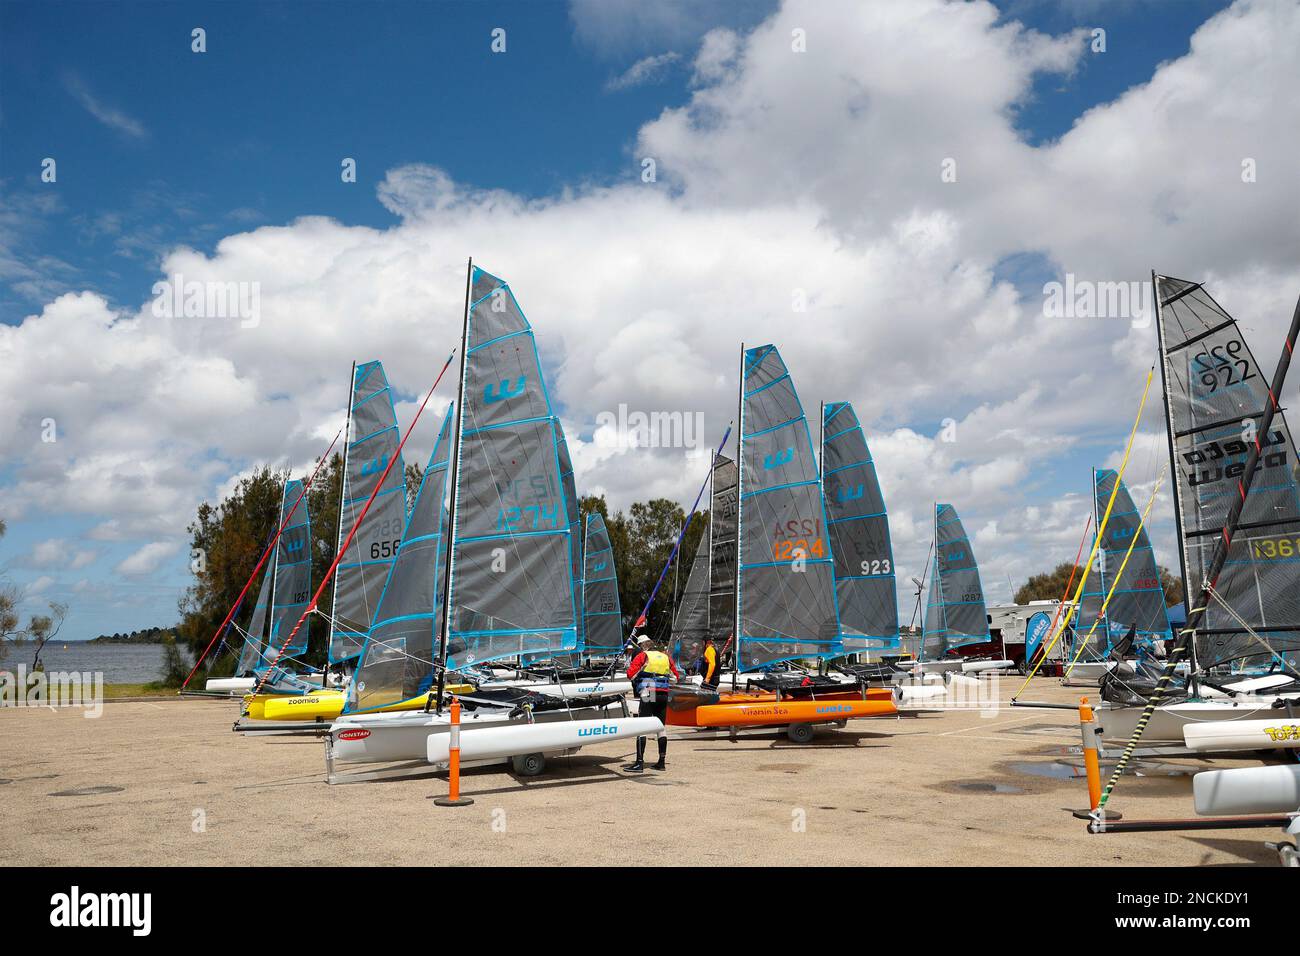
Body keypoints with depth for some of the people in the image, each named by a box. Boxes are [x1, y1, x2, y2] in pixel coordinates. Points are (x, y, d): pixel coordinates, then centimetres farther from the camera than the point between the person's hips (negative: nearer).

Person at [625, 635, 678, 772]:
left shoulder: (642, 656, 0)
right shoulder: (666, 657, 15)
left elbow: (630, 675, -8)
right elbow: (675, 677, 21)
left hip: (648, 695, -5)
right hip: (664, 695, 5)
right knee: (661, 728, 12)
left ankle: (639, 763, -11)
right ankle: (661, 762, 13)